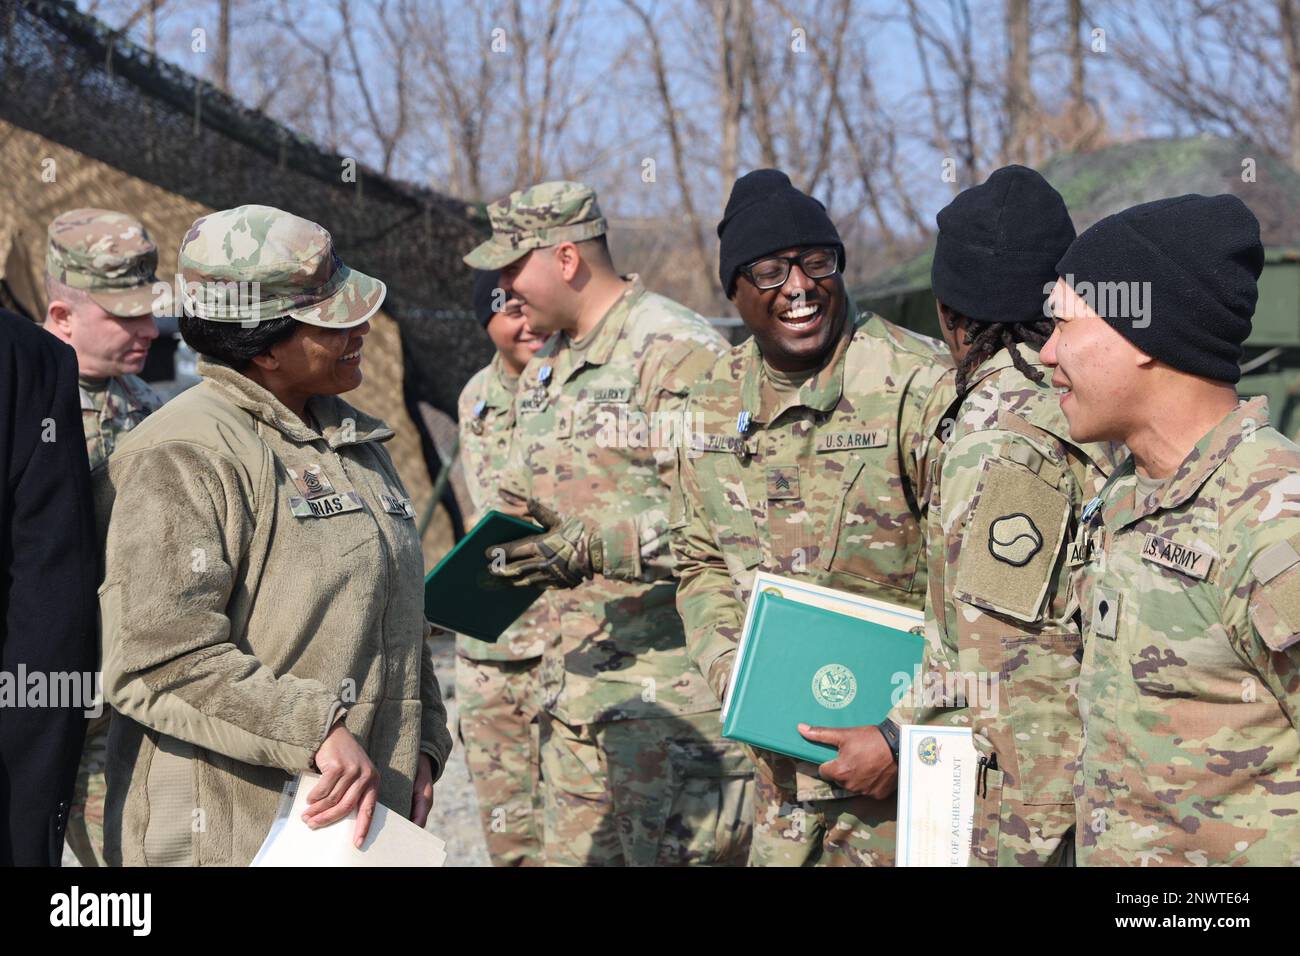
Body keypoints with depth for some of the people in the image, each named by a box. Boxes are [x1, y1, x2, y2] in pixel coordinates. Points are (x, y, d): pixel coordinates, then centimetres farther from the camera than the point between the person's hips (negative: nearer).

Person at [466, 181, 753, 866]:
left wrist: (597, 548, -27)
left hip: (672, 683, -9)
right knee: (574, 852, 12)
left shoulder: (678, 353, -12)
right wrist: (500, 546, 10)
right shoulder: (544, 369, 17)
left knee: (676, 852, -6)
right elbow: (522, 499, 30)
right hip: (575, 674, 9)